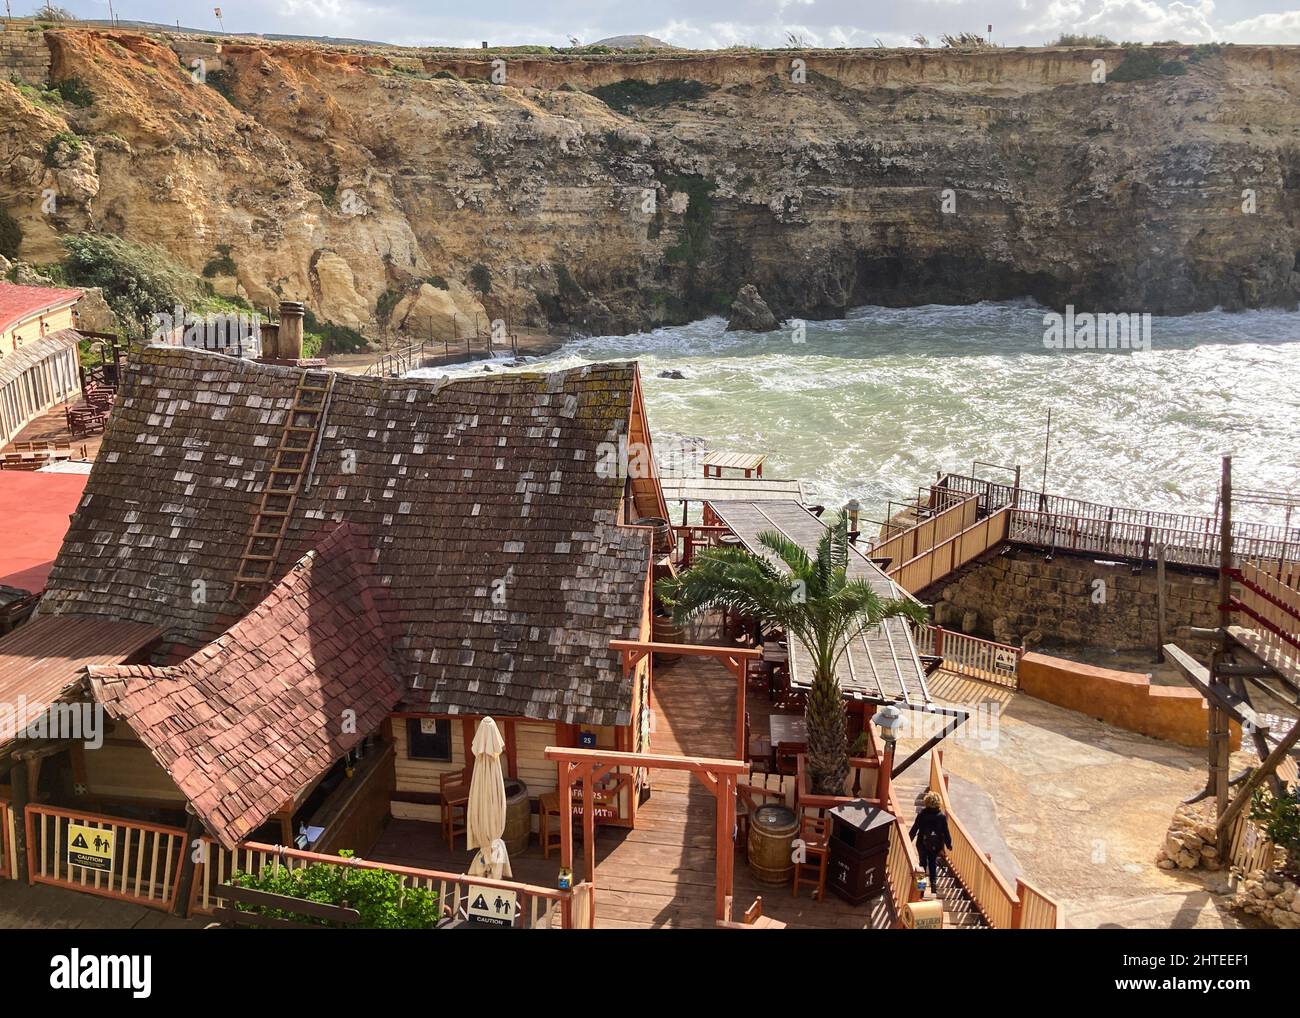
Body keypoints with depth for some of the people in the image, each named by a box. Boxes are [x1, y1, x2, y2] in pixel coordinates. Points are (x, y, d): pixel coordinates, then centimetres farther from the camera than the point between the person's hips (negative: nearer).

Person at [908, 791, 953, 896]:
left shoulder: (922, 815, -12)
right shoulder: (942, 816, -10)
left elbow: (914, 829, -6)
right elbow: (946, 832, -4)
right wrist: (949, 844, 9)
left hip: (922, 845, -1)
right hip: (936, 846, 1)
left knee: (923, 864, 14)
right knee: (933, 865, 16)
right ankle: (934, 883, 7)